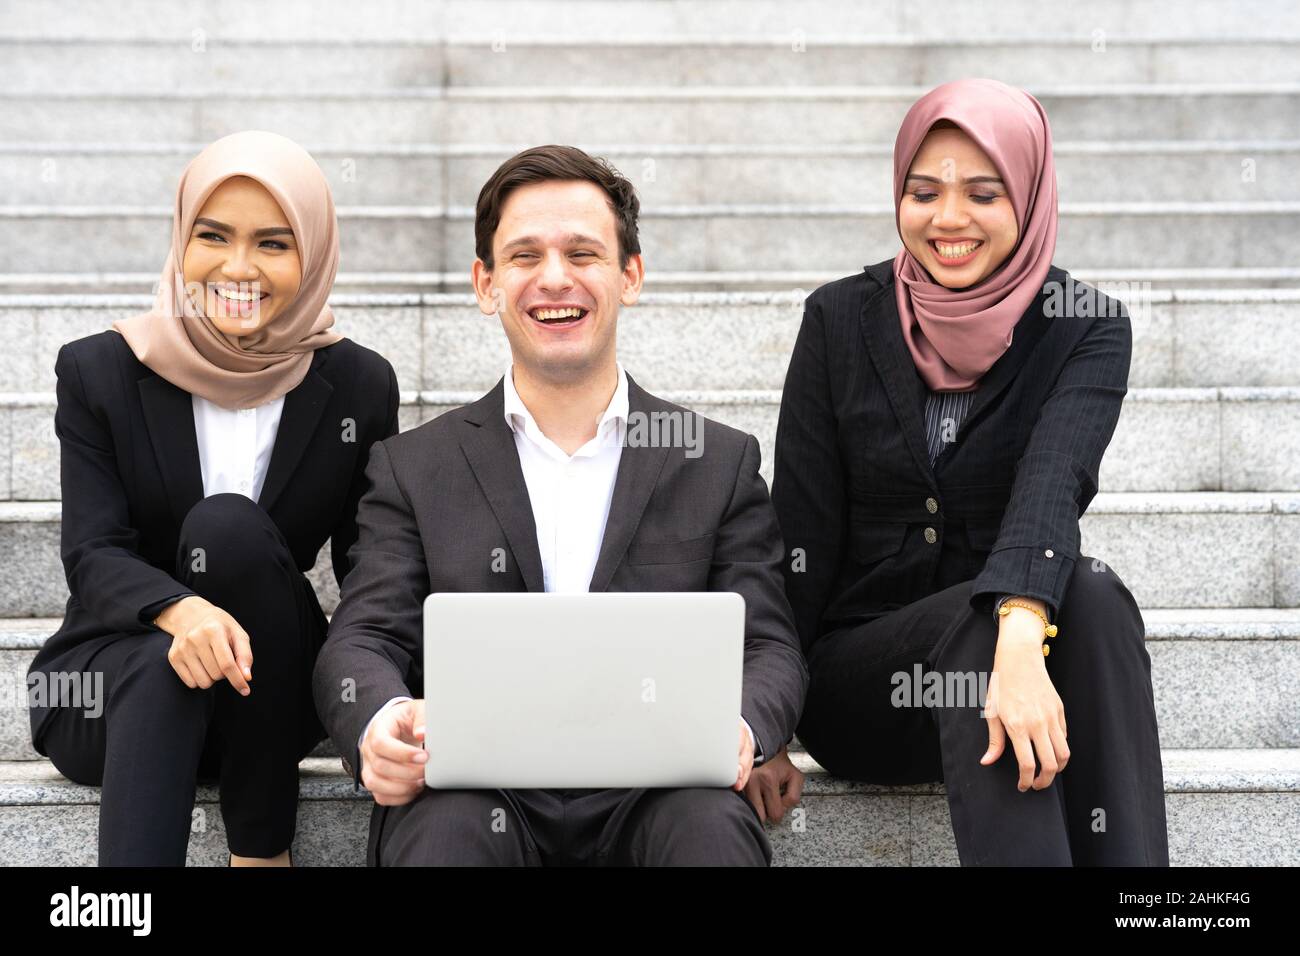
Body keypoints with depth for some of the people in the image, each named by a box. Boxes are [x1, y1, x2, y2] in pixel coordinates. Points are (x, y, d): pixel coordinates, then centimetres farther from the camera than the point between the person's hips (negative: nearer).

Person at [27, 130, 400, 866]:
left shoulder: (360, 385, -2)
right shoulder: (100, 371, -5)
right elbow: (93, 555, -13)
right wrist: (180, 612, -37)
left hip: (269, 691, 1)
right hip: (114, 671, -1)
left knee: (228, 525, -28)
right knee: (165, 670, -36)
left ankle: (263, 845, -20)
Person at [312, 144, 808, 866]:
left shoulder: (720, 463, 14)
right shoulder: (414, 468, 14)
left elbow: (768, 649, 8)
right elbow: (363, 640, 5)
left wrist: (738, 726, -17)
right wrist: (380, 722, -20)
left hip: (652, 789, 1)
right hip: (478, 788, 0)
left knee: (715, 826, -33)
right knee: (446, 830, -34)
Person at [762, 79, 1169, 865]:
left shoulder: (1088, 329, -2)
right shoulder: (842, 319, 1)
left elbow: (1052, 485, -22)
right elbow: (800, 534, -2)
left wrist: (1021, 645, -41)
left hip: (1016, 651, 0)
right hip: (858, 675, 0)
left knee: (1093, 594, -32)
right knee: (975, 620, -32)